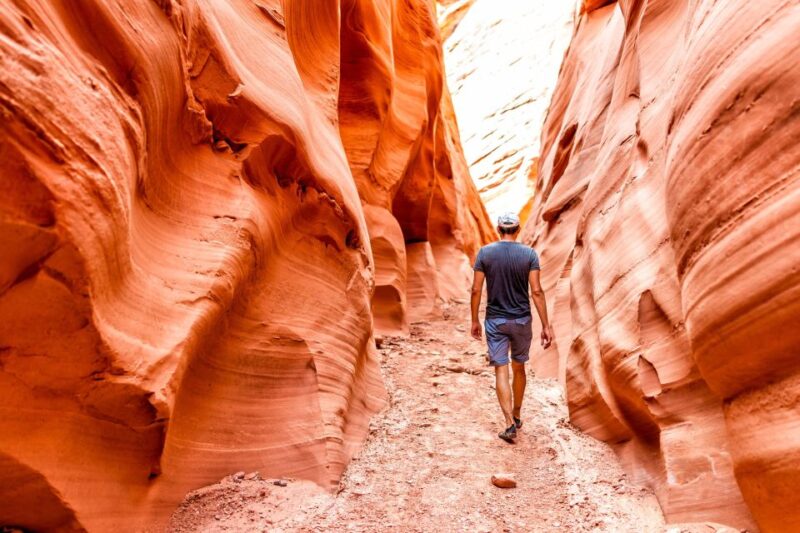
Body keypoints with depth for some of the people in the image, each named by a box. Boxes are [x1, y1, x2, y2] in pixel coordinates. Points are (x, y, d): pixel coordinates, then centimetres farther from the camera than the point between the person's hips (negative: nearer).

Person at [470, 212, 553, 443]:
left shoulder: (485, 253, -4)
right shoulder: (529, 254, -5)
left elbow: (476, 290, -5)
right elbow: (536, 291, -9)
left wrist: (475, 321, 6)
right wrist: (546, 325, -5)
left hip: (495, 320, -1)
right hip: (521, 320, 1)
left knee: (501, 371, 1)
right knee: (519, 368, 18)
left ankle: (510, 424, -8)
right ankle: (516, 417, 31)